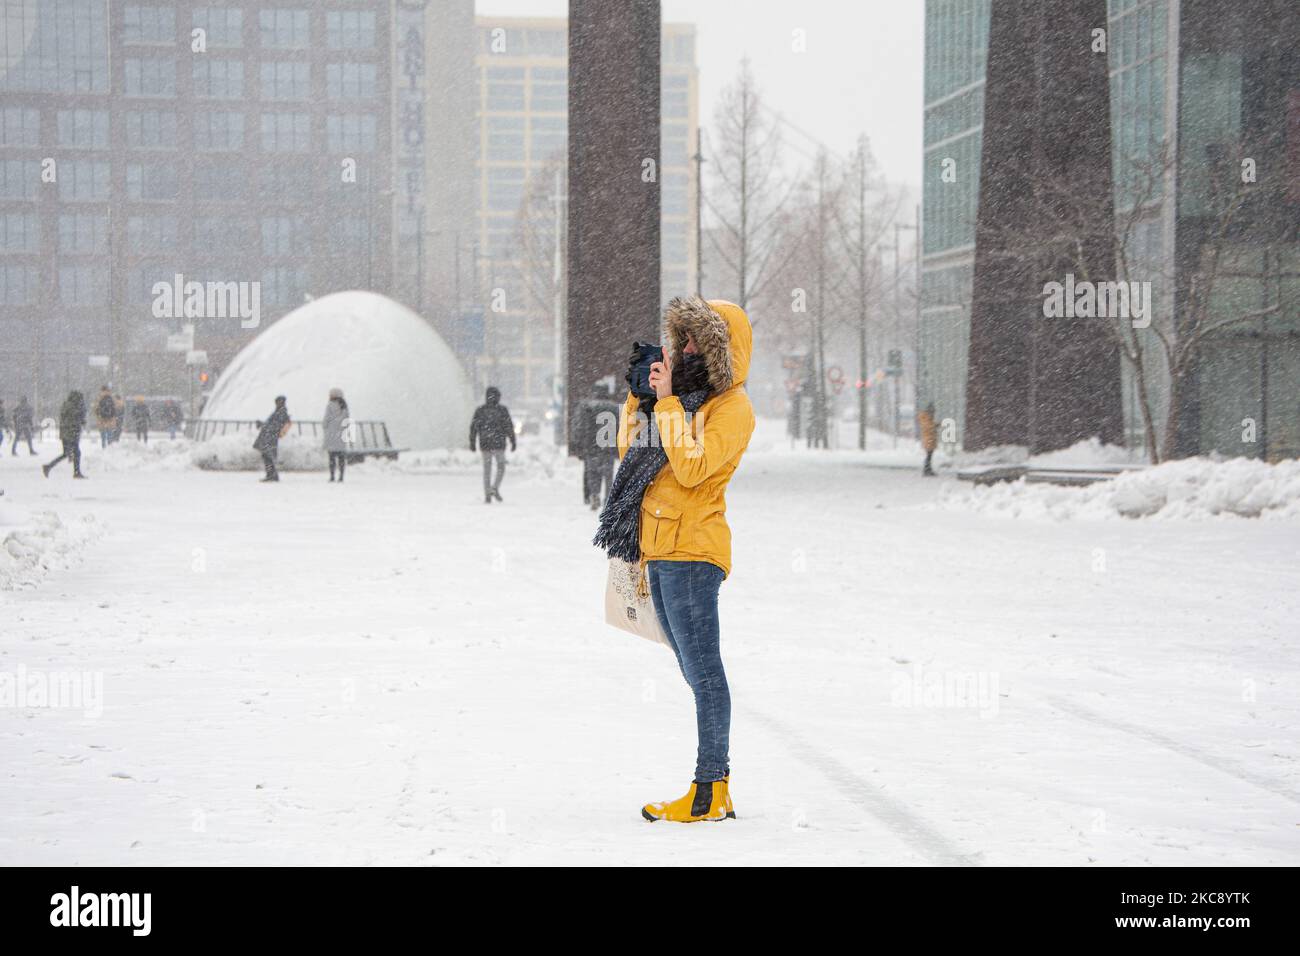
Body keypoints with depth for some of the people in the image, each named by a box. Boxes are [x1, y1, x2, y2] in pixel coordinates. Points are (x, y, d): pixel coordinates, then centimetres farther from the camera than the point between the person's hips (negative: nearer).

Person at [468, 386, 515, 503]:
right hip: (499, 444, -2)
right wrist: (513, 441, 0)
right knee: (501, 467, 11)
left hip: (485, 445, 2)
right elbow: (509, 426, -6)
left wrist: (472, 443, 9)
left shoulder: (479, 410, 2)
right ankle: (495, 488, -10)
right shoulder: (502, 410, -5)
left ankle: (487, 494, 6)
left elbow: (473, 427, 2)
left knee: (486, 469, 9)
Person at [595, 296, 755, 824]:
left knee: (702, 670, -9)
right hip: (660, 550, 9)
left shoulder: (732, 406, -8)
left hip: (691, 550, -9)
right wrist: (641, 395, 11)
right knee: (696, 670, 10)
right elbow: (630, 451, 22)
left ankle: (711, 791, -9)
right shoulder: (688, 396, 18)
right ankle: (716, 782, 14)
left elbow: (692, 467, -21)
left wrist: (667, 401, -16)